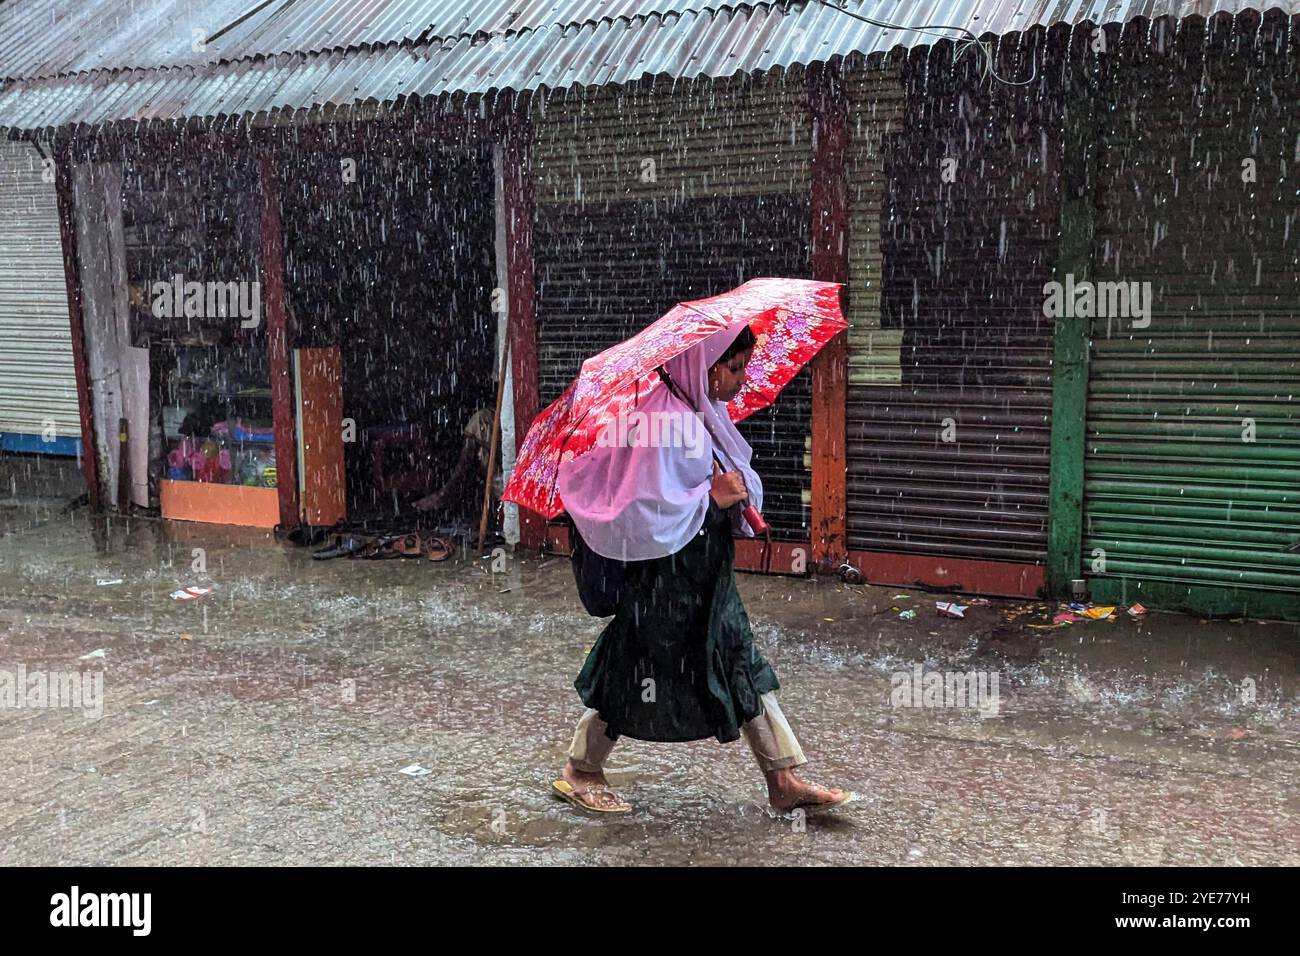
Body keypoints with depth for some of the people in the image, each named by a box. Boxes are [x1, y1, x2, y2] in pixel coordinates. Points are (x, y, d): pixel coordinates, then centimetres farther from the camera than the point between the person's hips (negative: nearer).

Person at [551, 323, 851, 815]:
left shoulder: (708, 415, 7)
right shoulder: (663, 423, -23)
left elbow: (736, 476, 21)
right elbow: (647, 511, -28)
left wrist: (739, 490, -1)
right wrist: (713, 496, -21)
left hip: (708, 574, 10)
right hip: (664, 578, -9)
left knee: (746, 669, 11)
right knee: (638, 674, 5)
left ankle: (784, 783, 19)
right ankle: (578, 774, 25)